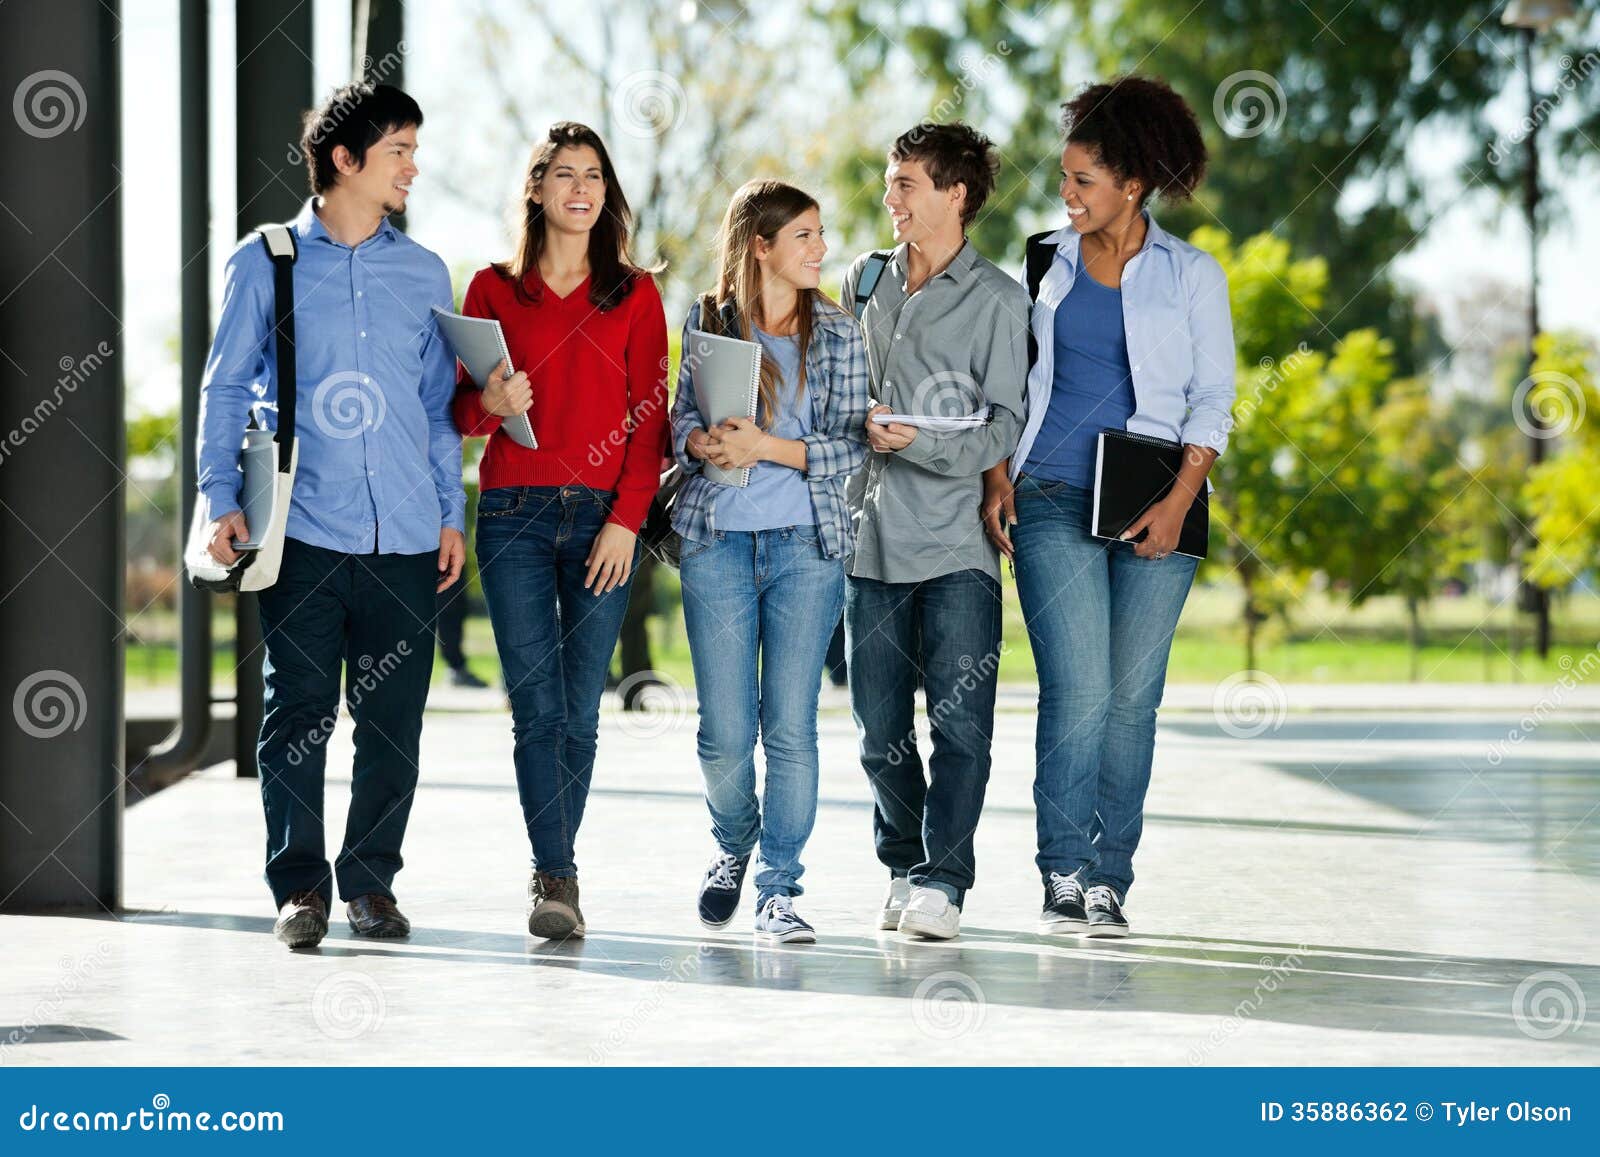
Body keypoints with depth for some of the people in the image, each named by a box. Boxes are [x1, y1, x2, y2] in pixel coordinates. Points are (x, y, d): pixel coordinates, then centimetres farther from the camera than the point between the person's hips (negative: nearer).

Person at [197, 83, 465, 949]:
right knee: (297, 713, -2)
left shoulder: (423, 274, 14)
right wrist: (221, 500, -4)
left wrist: (451, 514, 9)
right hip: (303, 528, -3)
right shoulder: (266, 262, 5)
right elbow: (226, 386, 6)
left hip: (405, 536, 3)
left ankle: (371, 881, 15)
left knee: (393, 721, 3)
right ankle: (299, 884, 8)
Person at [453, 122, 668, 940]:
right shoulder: (494, 289, 10)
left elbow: (649, 416, 5)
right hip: (514, 511, 0)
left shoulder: (634, 294, 9)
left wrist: (627, 519, -5)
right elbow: (460, 407, 11)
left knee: (580, 710, 1)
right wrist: (489, 404, -13)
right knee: (536, 705, -8)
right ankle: (556, 878, -10)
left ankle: (552, 871, 12)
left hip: (602, 517, 0)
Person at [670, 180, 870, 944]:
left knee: (791, 725, -5)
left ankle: (779, 889, 5)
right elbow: (682, 421, 10)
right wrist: (705, 443, -13)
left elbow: (851, 446, 1)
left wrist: (768, 447, -13)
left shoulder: (838, 333, 6)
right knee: (725, 732, 0)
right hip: (717, 541, 0)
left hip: (807, 542, 0)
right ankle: (734, 846, 29)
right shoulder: (708, 320, 7)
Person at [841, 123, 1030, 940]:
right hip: (870, 536, 4)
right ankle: (903, 867, 21)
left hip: (956, 541, -4)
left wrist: (923, 444, -20)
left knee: (961, 724, -9)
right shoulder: (864, 281, 15)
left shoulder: (998, 301, 0)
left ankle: (941, 882, -6)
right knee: (879, 728, 6)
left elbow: (1004, 425, -6)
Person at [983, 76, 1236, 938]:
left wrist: (1178, 501, -9)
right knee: (1077, 690, -11)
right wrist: (997, 476, 1)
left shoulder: (1192, 275, 5)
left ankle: (1109, 880, 8)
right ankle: (1063, 876, -5)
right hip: (1052, 498, 0)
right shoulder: (1044, 262, 11)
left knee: (1131, 697, 0)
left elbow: (1212, 401, 3)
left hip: (1152, 508, 0)